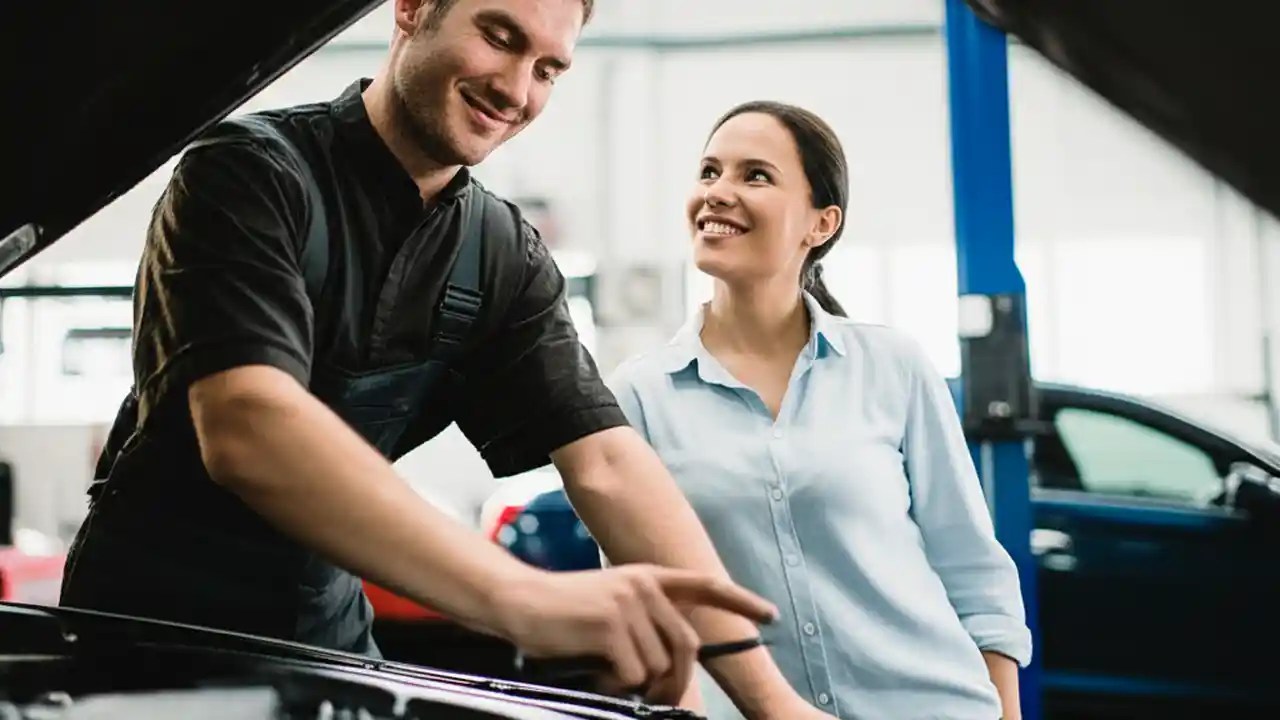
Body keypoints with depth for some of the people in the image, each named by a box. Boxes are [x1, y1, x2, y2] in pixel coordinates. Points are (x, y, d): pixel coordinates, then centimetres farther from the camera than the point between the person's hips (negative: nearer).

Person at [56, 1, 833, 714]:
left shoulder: (506, 260, -2)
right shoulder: (250, 174, -20)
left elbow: (608, 461, -9)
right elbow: (247, 429, -35)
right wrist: (524, 596, -47)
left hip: (326, 634, 6)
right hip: (152, 620, -5)